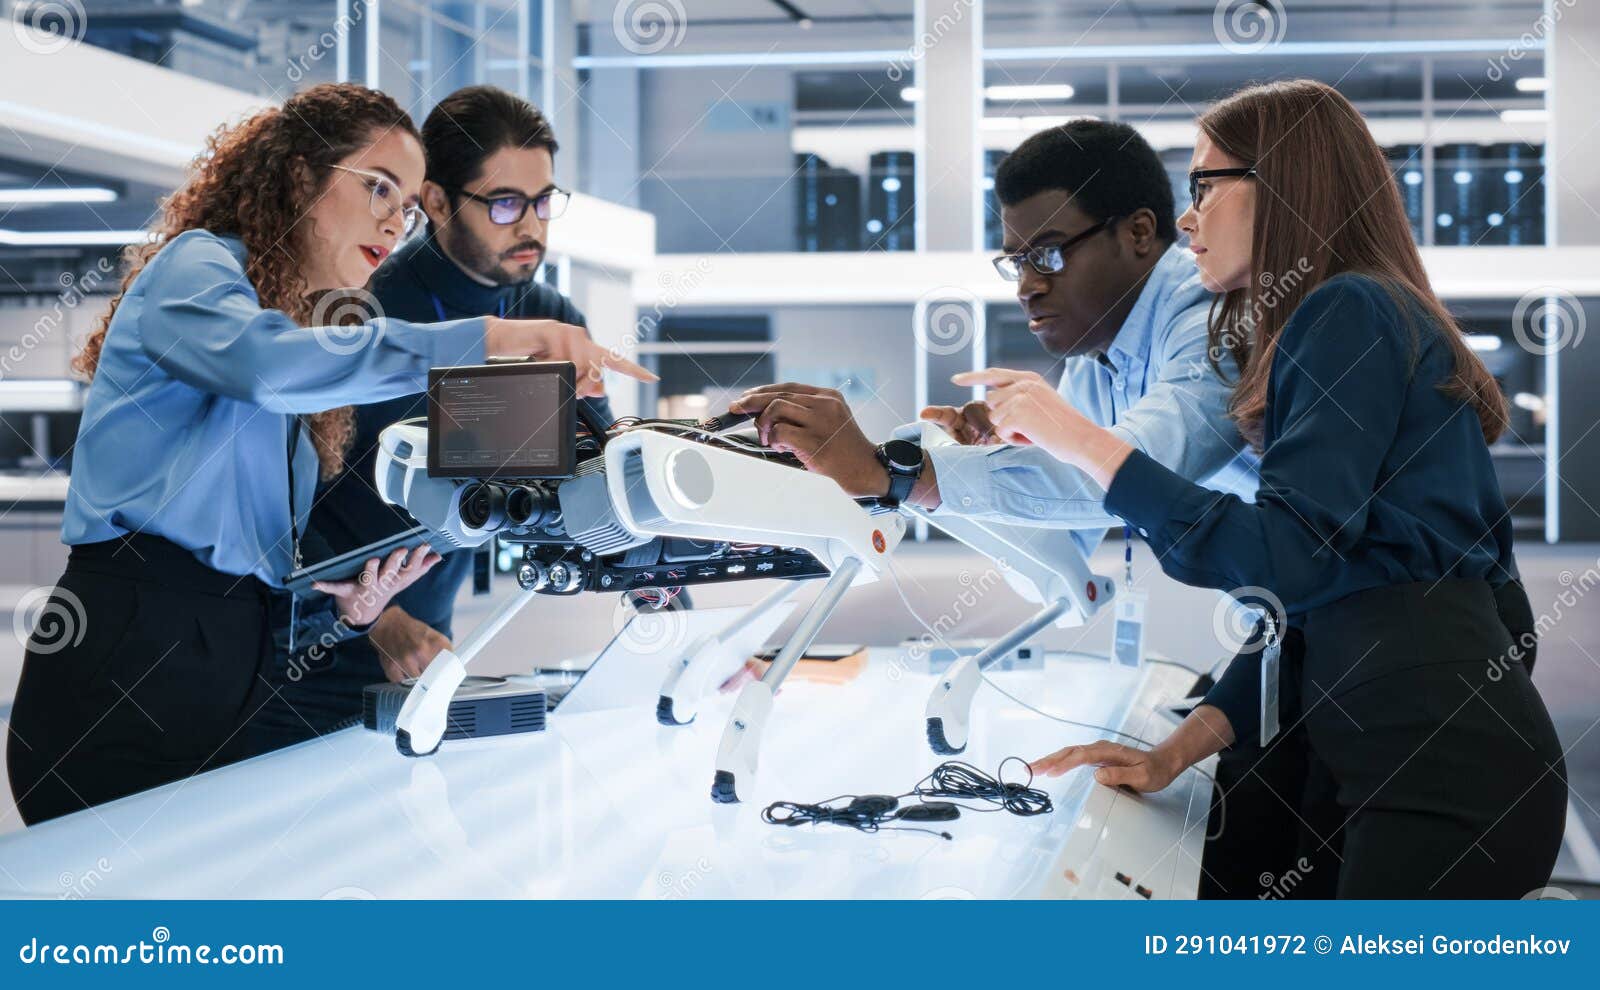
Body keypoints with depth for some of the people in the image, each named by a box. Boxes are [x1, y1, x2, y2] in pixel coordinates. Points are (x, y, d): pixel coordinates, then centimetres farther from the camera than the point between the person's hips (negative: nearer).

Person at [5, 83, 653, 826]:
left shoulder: (316, 336, 23)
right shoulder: (195, 266, 1)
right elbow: (265, 363, -26)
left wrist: (345, 607, -1)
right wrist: (488, 340, -26)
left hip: (229, 693, 8)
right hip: (126, 668, -8)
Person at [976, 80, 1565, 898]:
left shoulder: (1353, 314, -9)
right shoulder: (1319, 330, 20)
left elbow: (1289, 560, -19)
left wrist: (1080, 441, -15)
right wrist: (1176, 753, 9)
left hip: (1446, 777, -9)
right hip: (1364, 768, 9)